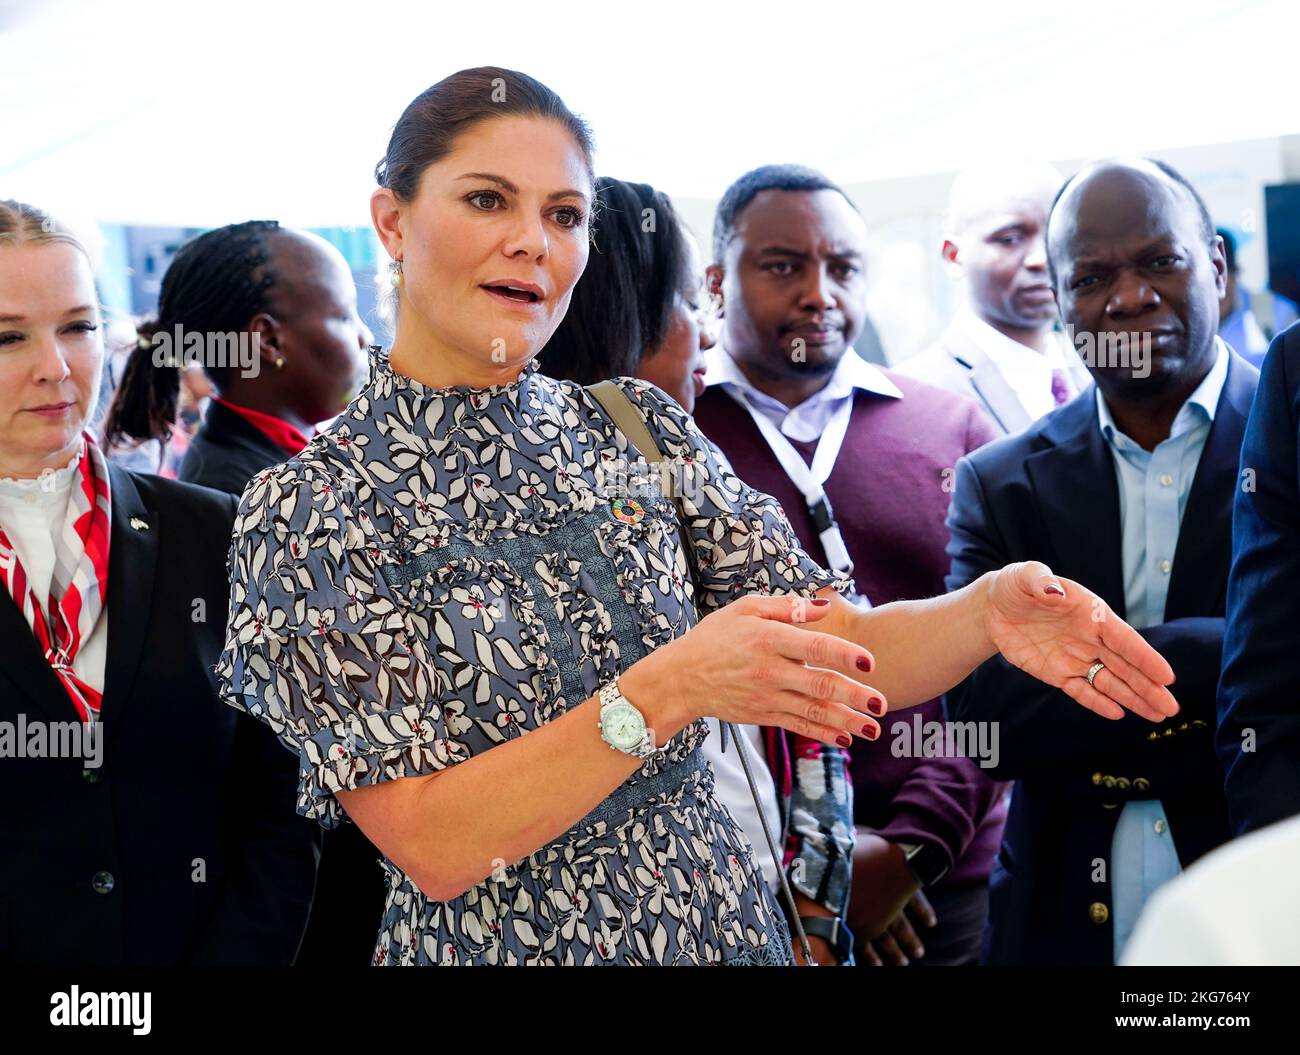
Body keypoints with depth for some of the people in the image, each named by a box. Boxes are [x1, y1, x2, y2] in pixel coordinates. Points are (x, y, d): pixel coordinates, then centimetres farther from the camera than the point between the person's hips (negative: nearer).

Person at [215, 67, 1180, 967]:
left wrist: (989, 611, -24)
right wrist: (665, 692, -30)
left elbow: (840, 649, -4)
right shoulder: (313, 509, -13)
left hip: (726, 920, 4)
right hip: (498, 941, -4)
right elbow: (431, 846, -19)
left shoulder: (640, 425, -2)